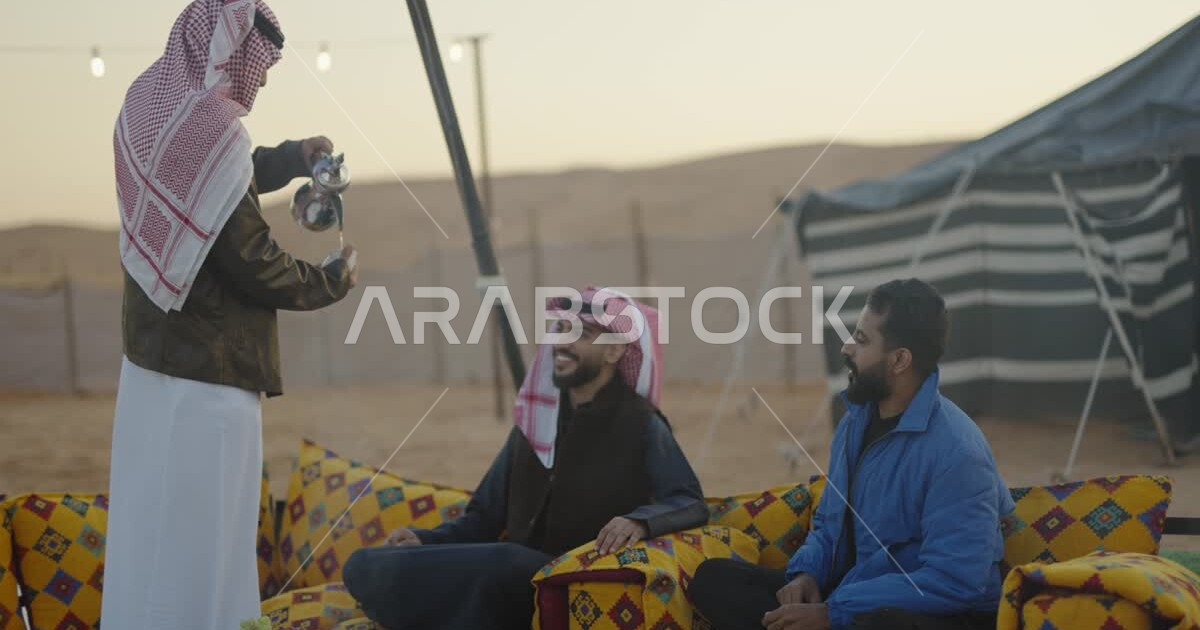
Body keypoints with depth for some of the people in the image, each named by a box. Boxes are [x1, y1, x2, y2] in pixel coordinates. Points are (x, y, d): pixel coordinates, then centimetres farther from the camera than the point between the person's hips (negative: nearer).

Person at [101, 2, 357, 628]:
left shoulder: (148, 106, 4)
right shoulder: (208, 128, -22)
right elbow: (253, 265, -17)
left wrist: (292, 157, 23)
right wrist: (331, 279, -1)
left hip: (152, 360, 9)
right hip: (205, 373, -9)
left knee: (153, 525, 17)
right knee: (199, 538, 0)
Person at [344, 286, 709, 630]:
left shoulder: (640, 425, 1)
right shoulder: (534, 418, 18)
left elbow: (691, 505, -10)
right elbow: (486, 514, 20)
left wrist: (640, 520, -32)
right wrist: (426, 540, 1)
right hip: (514, 575, 6)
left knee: (502, 565, -41)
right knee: (364, 565, -17)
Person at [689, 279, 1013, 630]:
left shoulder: (956, 450, -20)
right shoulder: (856, 419, 7)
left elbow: (954, 581, -26)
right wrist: (806, 572, -5)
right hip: (852, 594, 8)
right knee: (714, 578, -4)